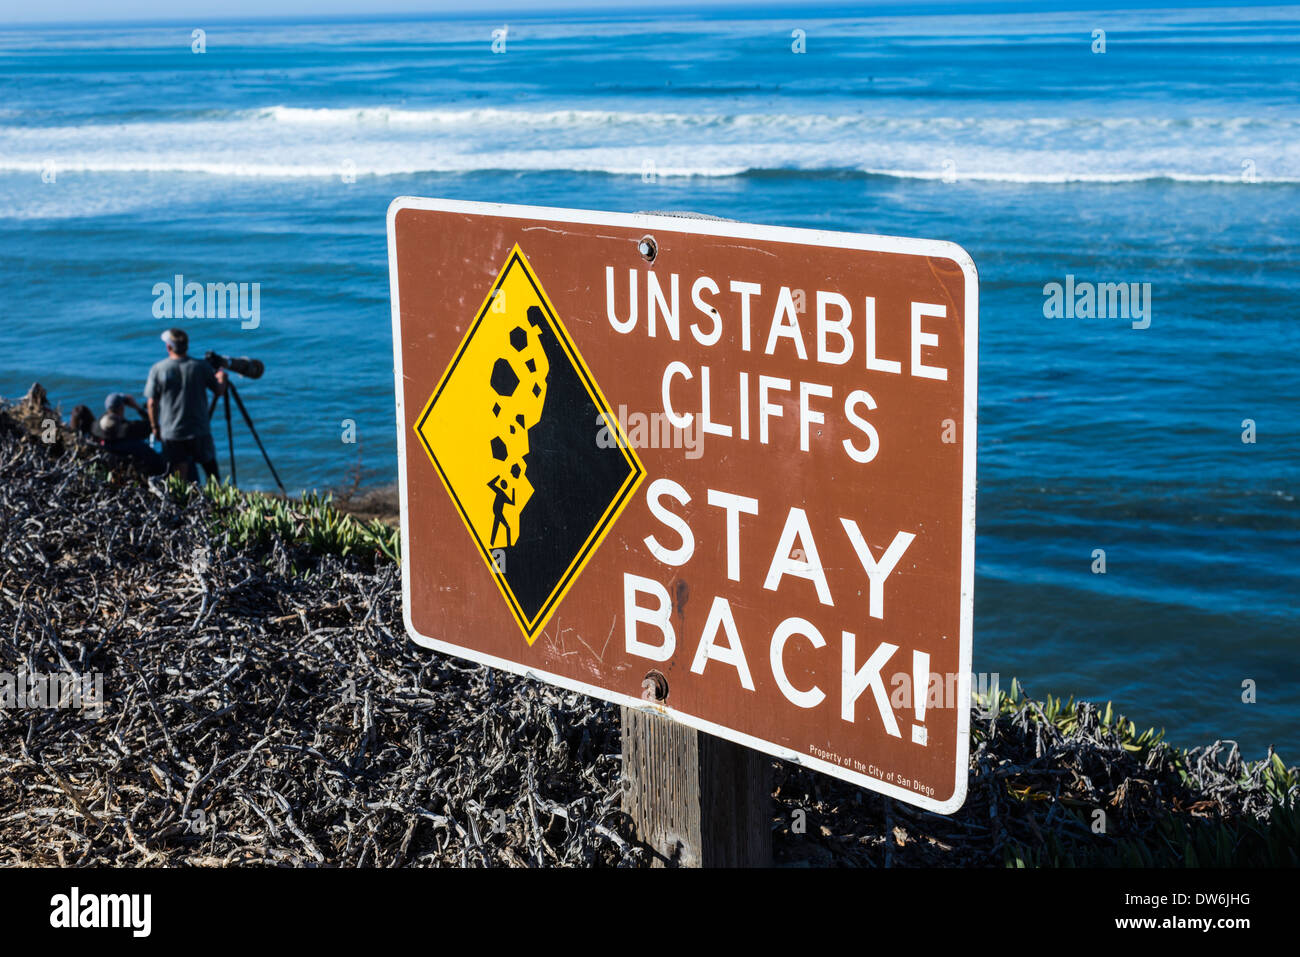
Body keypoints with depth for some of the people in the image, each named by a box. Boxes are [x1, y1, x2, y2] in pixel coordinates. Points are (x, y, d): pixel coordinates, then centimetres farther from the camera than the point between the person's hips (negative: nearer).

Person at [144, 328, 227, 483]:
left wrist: (155, 427, 10)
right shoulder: (201, 367, -5)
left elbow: (152, 403, -3)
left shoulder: (157, 369, -5)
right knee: (210, 467, 13)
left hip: (171, 433, 0)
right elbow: (220, 391, 4)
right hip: (199, 430, 0)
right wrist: (222, 377, 25)